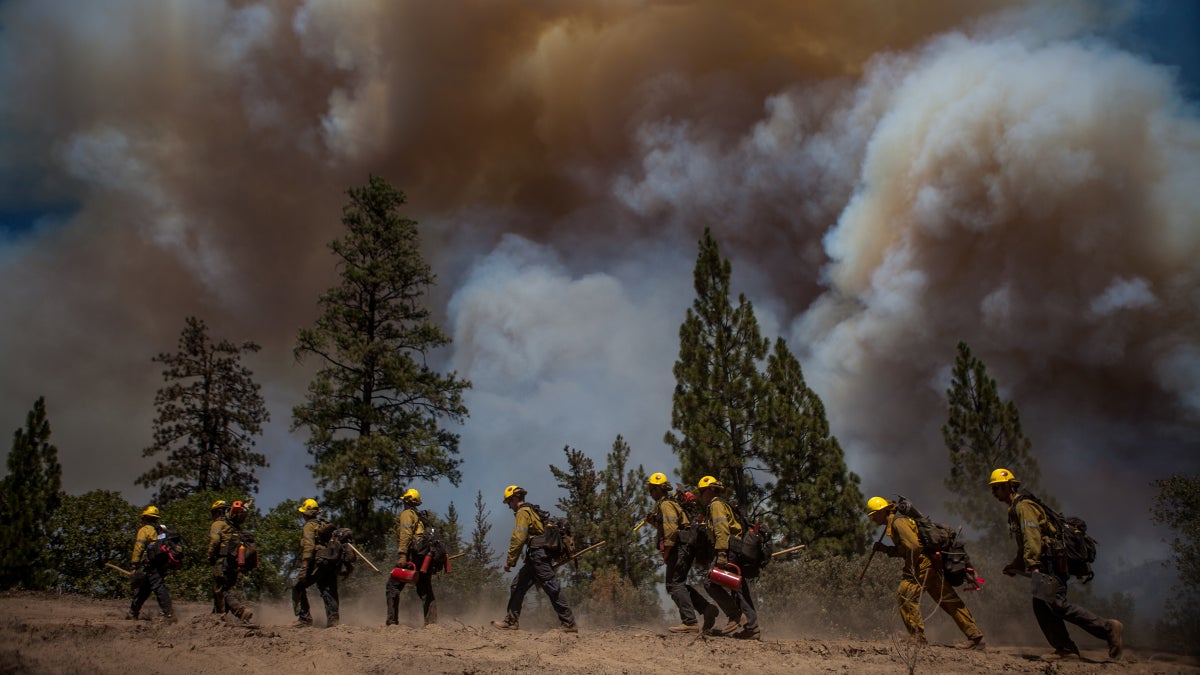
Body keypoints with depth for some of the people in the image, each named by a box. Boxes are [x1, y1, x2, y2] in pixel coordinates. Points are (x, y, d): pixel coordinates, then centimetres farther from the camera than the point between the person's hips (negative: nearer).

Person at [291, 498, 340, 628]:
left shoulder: (309, 526, -2)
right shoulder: (324, 526, 23)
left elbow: (308, 546, -16)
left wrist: (304, 567, -20)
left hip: (318, 563, -7)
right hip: (332, 563, 7)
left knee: (298, 588, 4)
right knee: (328, 591, 8)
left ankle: (304, 618, -2)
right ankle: (333, 620, -1)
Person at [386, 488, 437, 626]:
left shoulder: (406, 514, 1)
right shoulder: (421, 517, 25)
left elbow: (406, 535, -14)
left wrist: (402, 555, -22)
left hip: (412, 555, -7)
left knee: (393, 586, 1)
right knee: (425, 591, 8)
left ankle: (392, 621, -4)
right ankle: (432, 621, -1)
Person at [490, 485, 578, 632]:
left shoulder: (523, 512, -8)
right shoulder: (532, 511, 23)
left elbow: (518, 539, -17)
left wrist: (509, 561, -14)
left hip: (537, 555, -10)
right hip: (537, 557, 10)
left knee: (552, 589, -9)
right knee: (517, 587, 12)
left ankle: (568, 624, -8)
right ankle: (511, 621, 15)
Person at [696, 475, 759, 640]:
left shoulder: (716, 505, -3)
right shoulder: (724, 506, 28)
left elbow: (722, 529, -18)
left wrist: (721, 554, -26)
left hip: (733, 551, -10)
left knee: (711, 583, -13)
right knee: (741, 589, 8)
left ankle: (737, 616, -15)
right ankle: (751, 627, 6)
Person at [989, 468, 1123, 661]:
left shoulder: (1023, 506, -7)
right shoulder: (1014, 510, 25)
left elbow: (1032, 537, -21)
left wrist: (1032, 565, -28)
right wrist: (1014, 565, 30)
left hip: (1050, 562, -11)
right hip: (1044, 565, 11)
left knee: (1056, 603, -21)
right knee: (1042, 607, 3)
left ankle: (1108, 628, -17)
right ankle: (1065, 649, 2)